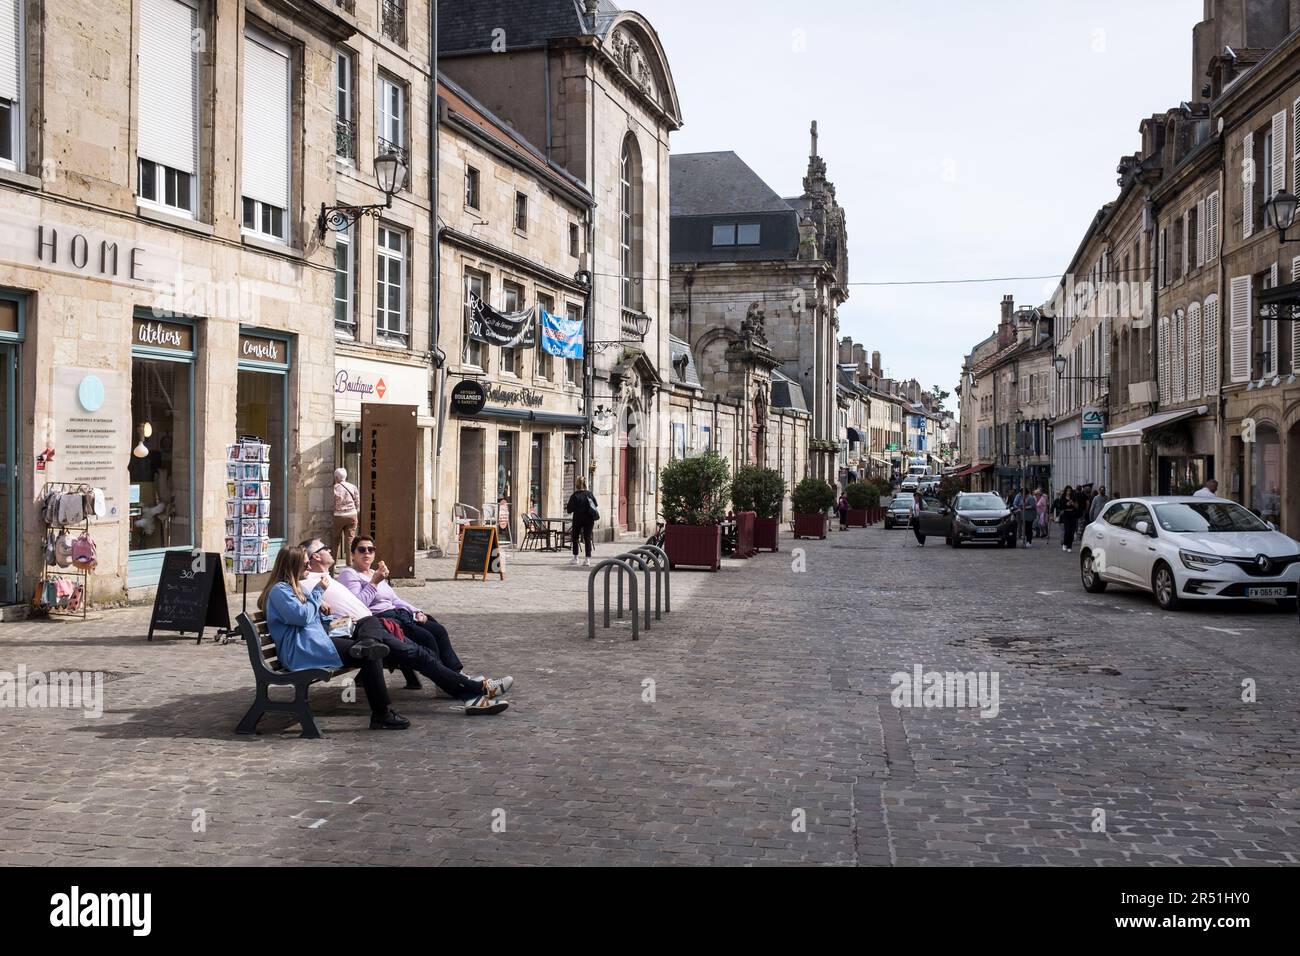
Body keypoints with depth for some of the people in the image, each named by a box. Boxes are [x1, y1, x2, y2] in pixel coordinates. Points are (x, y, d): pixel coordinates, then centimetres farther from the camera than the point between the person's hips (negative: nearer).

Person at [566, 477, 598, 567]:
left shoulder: (574, 496, -11)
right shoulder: (590, 494, 1)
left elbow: (569, 510, -9)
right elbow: (595, 506, 6)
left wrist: (567, 507, 12)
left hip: (578, 519, -3)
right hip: (589, 519, 3)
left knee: (575, 537, 15)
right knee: (587, 538, 2)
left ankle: (575, 558, 21)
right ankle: (588, 558, -7)